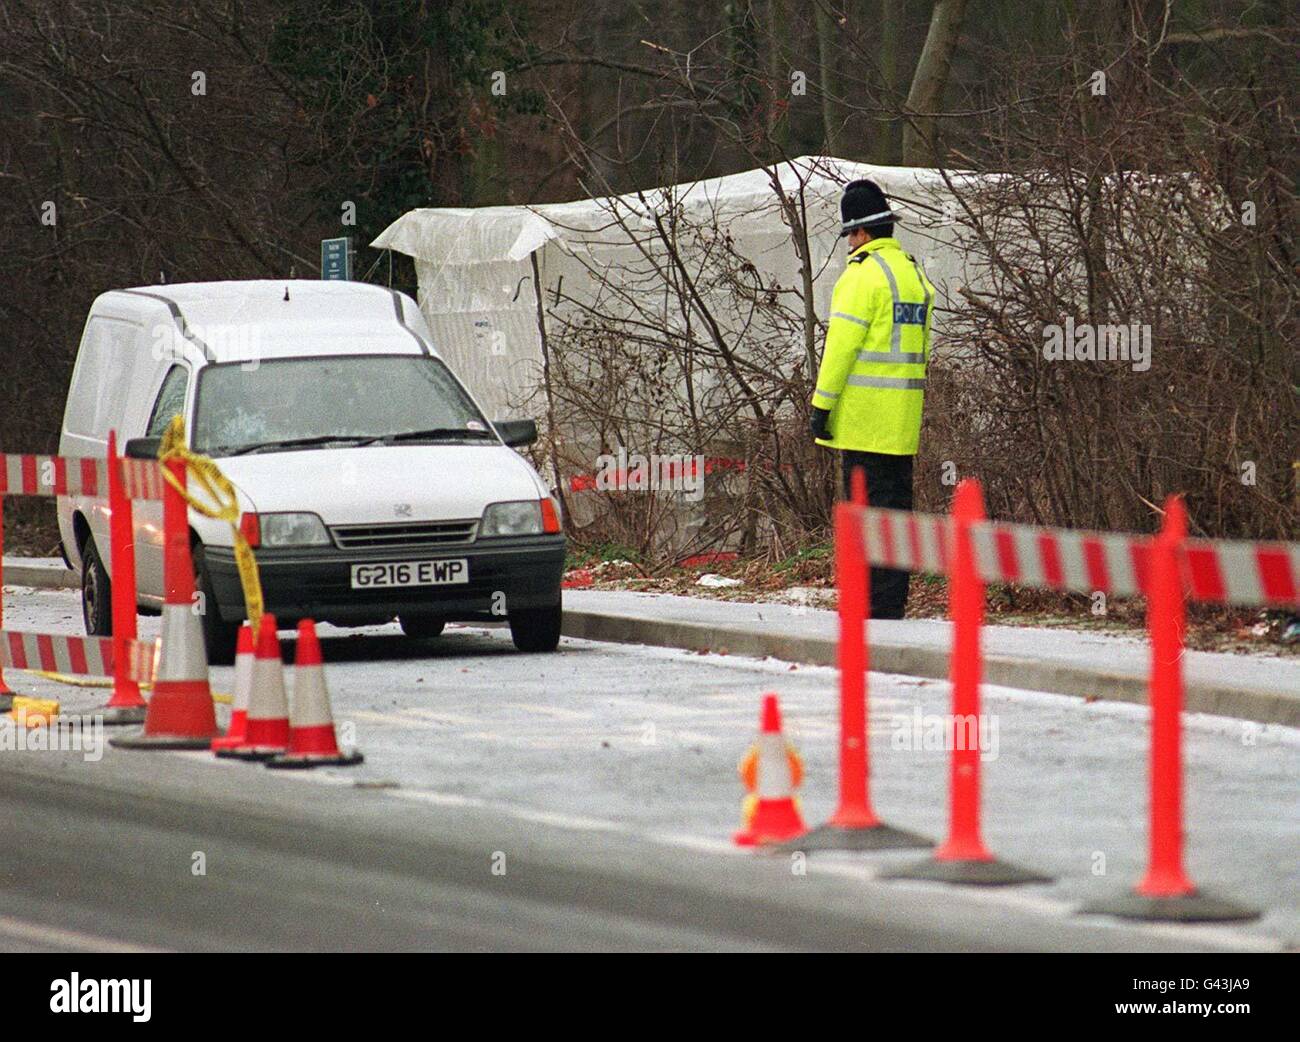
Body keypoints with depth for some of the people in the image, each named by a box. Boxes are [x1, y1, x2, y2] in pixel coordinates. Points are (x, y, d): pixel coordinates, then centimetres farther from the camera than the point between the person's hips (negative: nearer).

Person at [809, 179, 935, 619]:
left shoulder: (863, 273, -11)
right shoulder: (914, 272, 15)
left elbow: (842, 345, -14)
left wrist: (822, 404, -10)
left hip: (864, 414, -8)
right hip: (905, 416, 8)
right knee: (897, 503, 10)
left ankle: (876, 603, -10)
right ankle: (894, 600, 12)